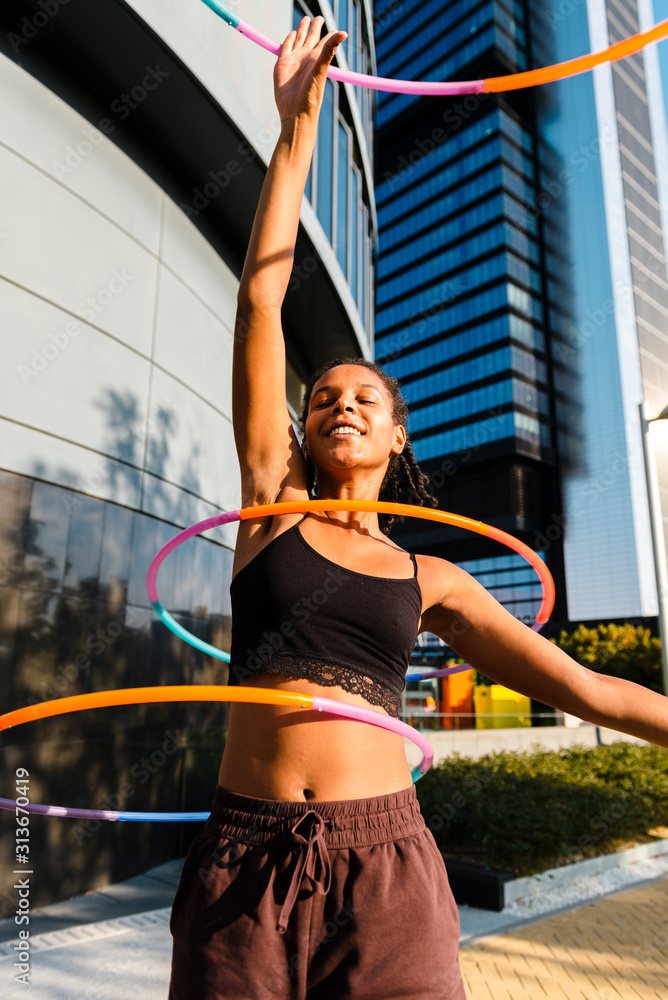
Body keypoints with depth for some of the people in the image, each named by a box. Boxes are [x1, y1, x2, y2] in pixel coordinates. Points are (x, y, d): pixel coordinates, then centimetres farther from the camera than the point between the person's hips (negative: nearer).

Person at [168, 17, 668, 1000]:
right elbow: (262, 298, 0)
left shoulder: (431, 579, 6)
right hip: (245, 857, 0)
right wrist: (298, 122, 3)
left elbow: (583, 687, 11)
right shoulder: (271, 502, 3)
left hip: (383, 866, 1)